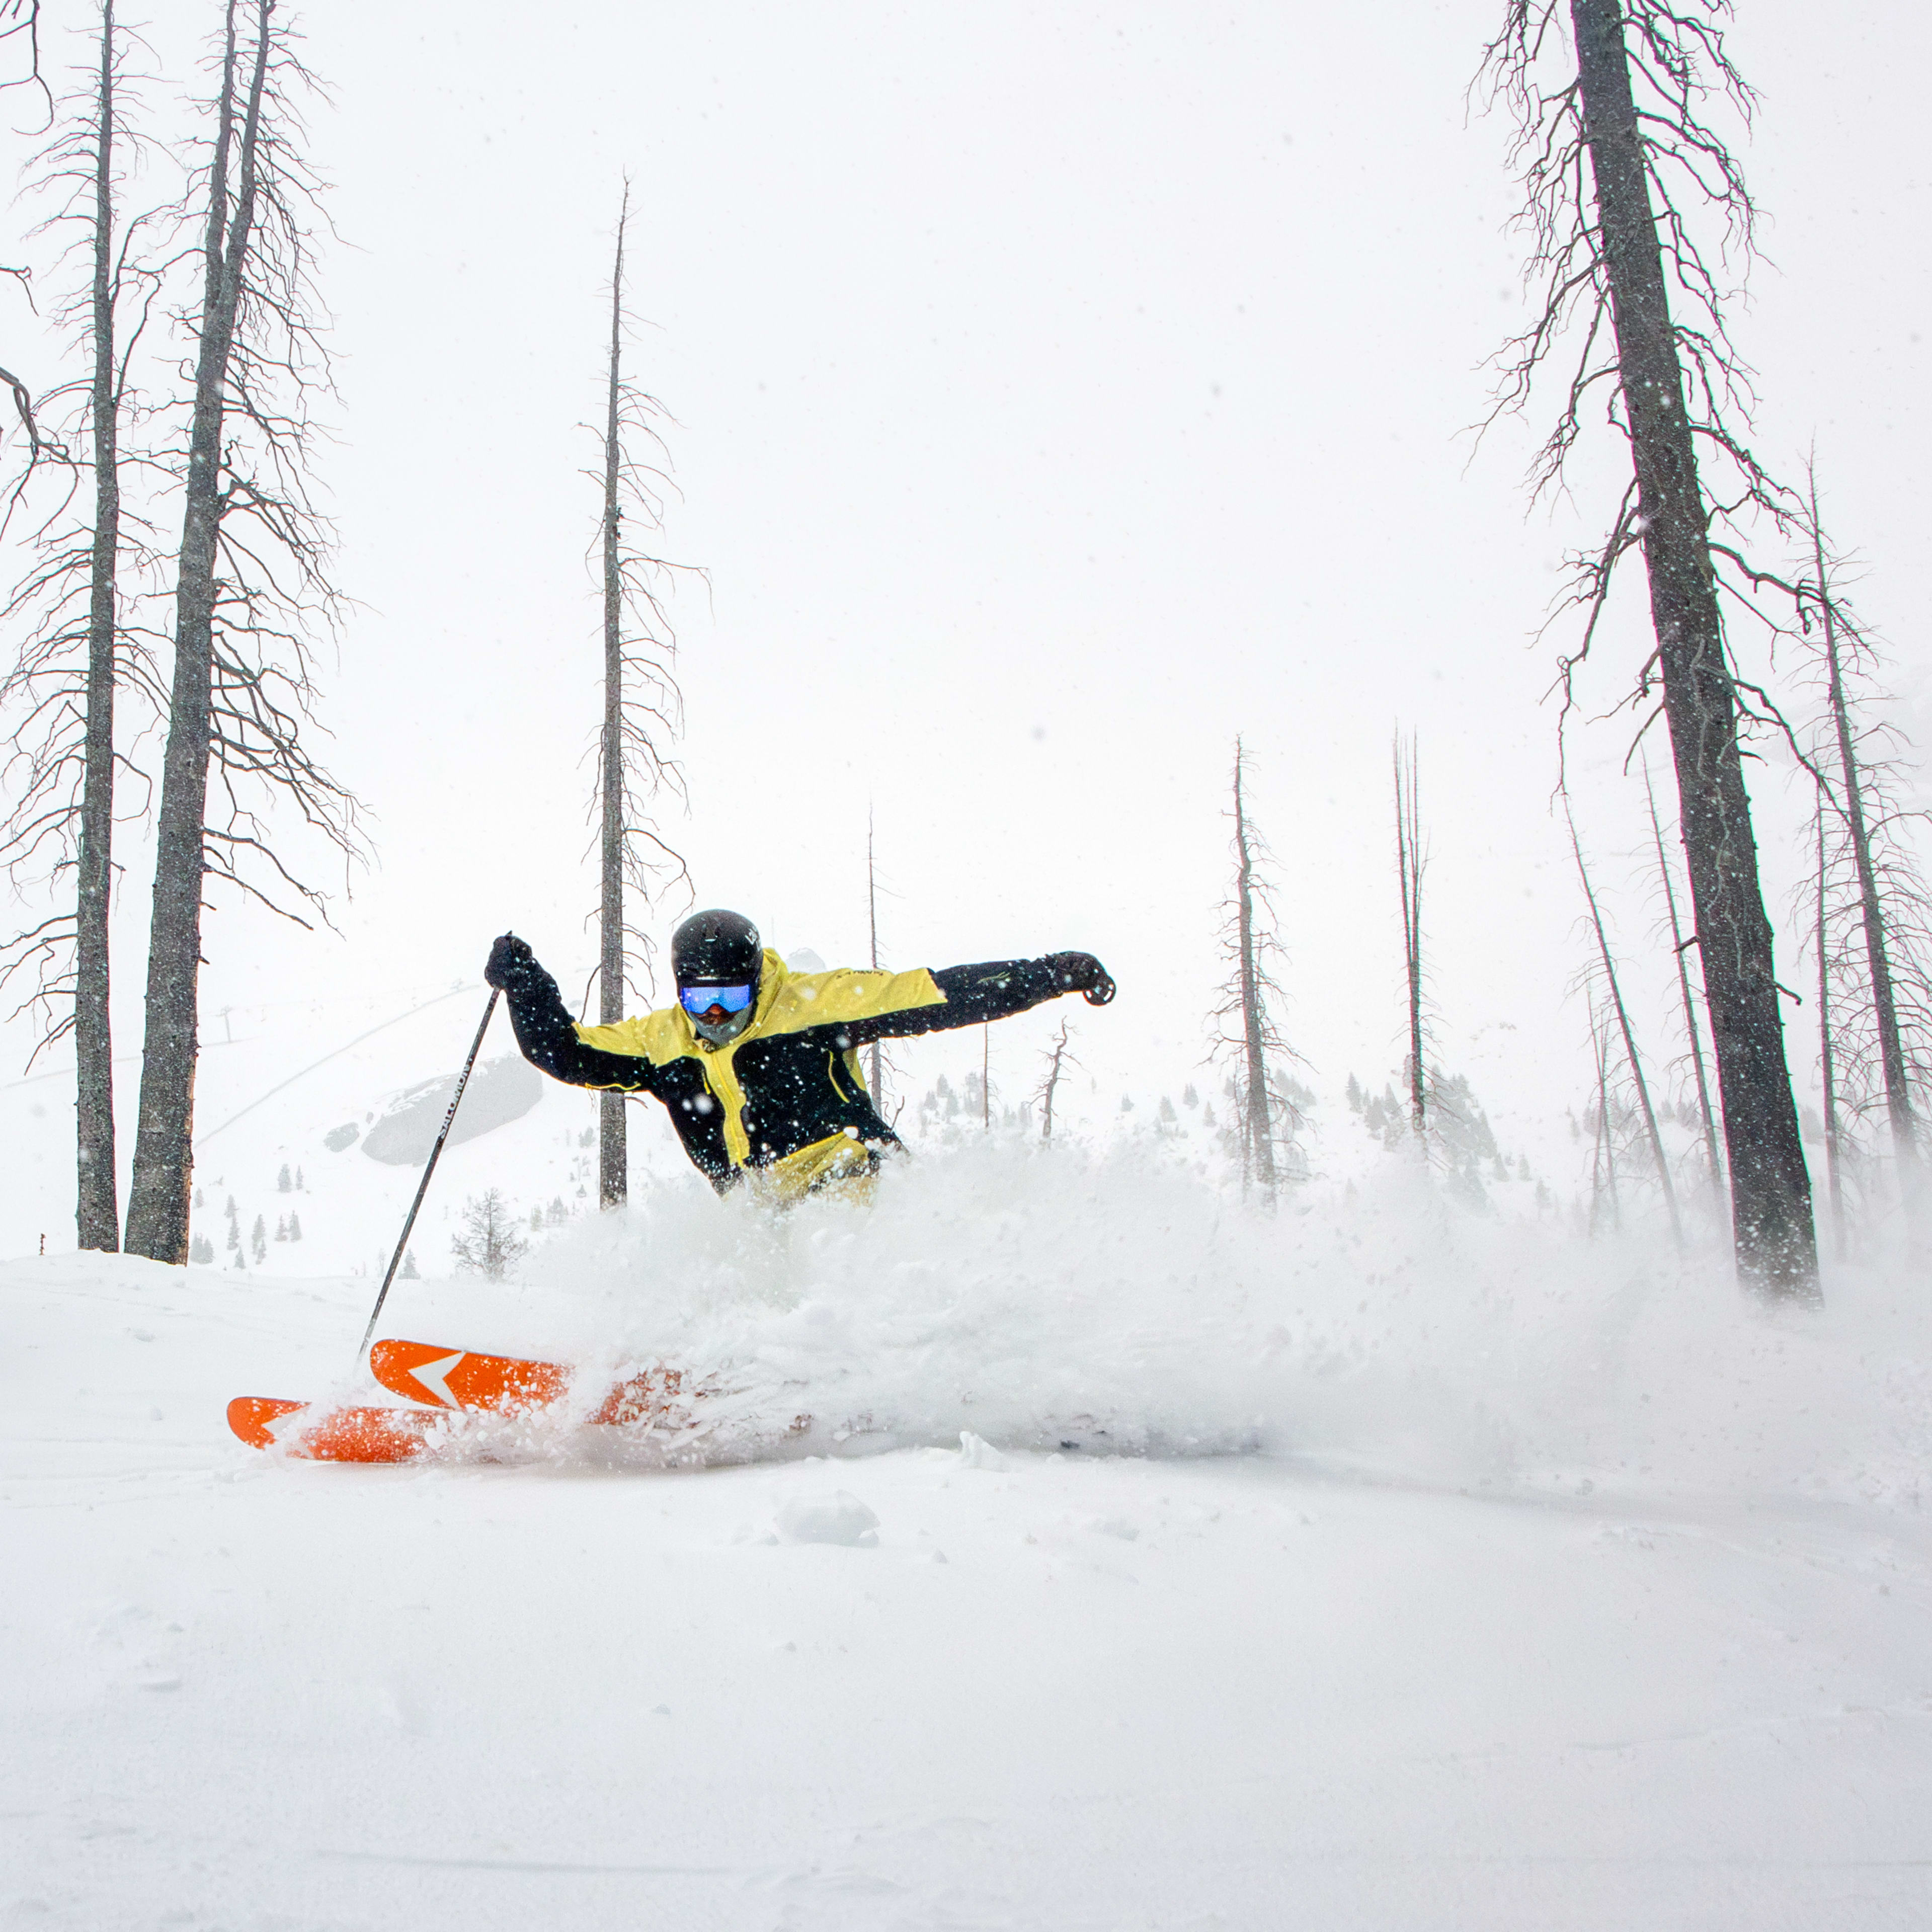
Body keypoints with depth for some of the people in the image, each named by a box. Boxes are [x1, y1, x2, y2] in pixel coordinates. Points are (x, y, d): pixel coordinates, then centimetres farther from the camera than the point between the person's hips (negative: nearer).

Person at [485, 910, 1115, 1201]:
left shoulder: (807, 1005, -6)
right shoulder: (661, 1042, 10)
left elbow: (934, 995, -7)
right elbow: (567, 1052, 14)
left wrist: (1054, 975, -8)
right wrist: (525, 986, -2)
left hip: (845, 1187, -6)